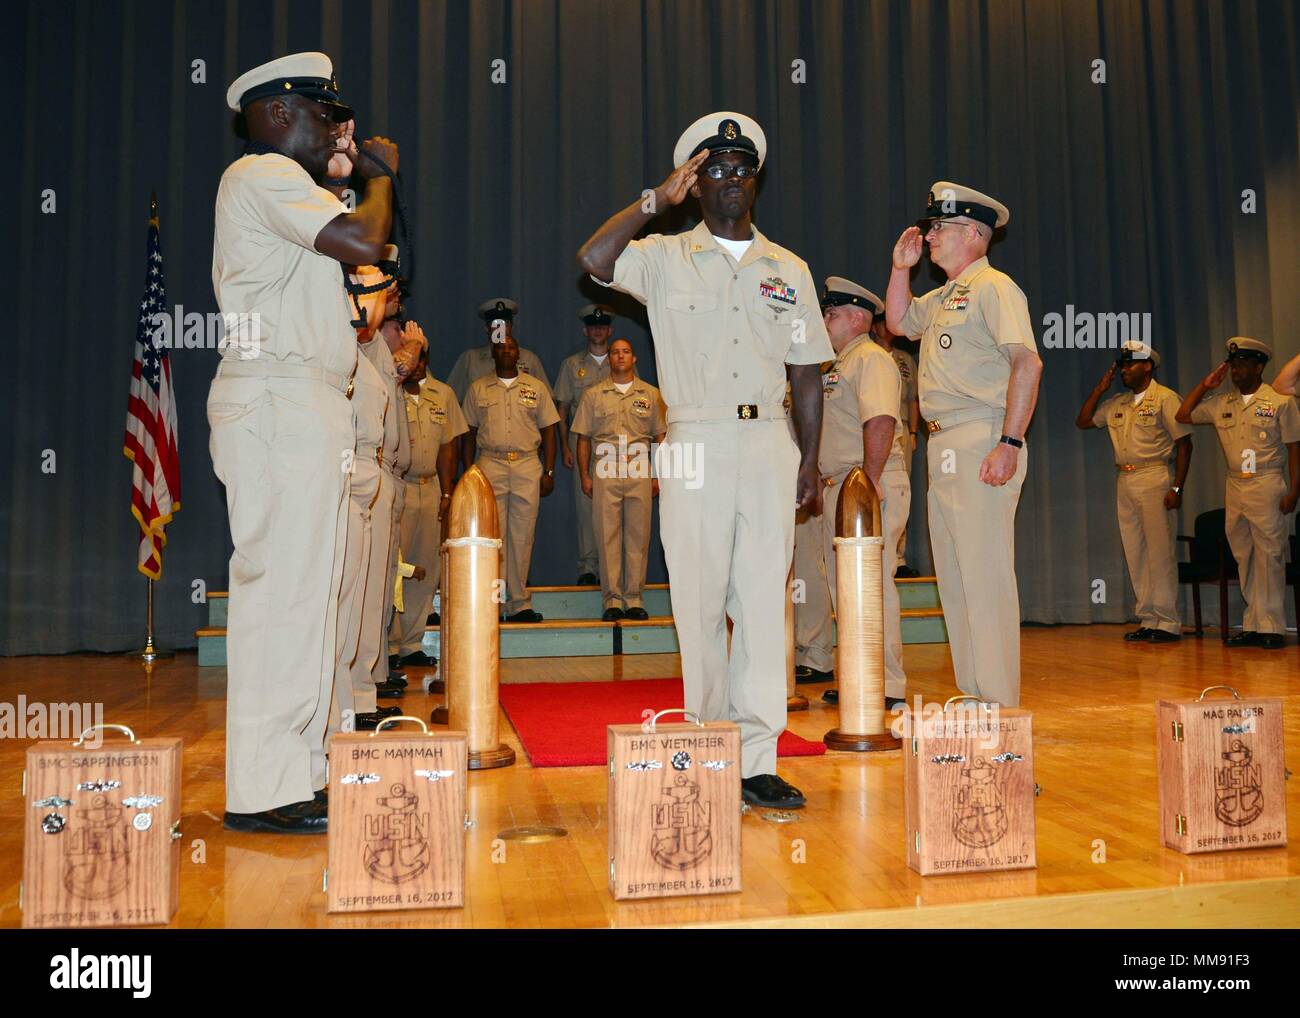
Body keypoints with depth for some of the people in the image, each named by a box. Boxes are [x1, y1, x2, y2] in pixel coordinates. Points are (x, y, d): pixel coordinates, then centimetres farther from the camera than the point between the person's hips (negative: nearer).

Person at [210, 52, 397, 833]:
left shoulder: (274, 185, 28)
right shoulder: (264, 174, -4)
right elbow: (364, 243, -15)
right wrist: (381, 174, -1)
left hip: (303, 409, 11)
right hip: (281, 402, -11)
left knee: (307, 593, 10)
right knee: (285, 591, -11)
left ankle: (299, 772, 17)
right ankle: (265, 791, -5)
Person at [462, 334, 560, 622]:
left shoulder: (536, 387, 13)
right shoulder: (478, 388, 12)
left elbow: (548, 431, 11)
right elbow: (469, 434, 12)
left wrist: (548, 472, 4)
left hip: (527, 465, 1)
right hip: (490, 465, 0)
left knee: (522, 537, 1)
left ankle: (519, 604, 5)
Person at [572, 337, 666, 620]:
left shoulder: (650, 394, 13)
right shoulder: (593, 394, 11)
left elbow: (661, 437, 12)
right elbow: (583, 438, 10)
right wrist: (584, 477, 2)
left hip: (640, 470, 1)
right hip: (605, 470, 0)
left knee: (638, 535, 0)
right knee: (608, 535, -2)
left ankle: (633, 599, 6)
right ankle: (612, 599, 3)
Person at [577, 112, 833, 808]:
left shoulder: (789, 271, 17)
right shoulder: (666, 259, 9)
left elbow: (807, 376, 16)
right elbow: (594, 260, -11)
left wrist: (809, 461, 9)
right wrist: (658, 200, -3)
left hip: (770, 445, 2)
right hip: (695, 444, -2)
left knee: (764, 603, -2)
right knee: (700, 603, 0)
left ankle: (756, 759, 4)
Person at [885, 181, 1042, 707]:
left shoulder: (993, 286, -6)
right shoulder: (942, 297, 22)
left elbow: (1027, 362, -17)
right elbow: (898, 321, 37)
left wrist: (1010, 443, -24)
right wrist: (901, 267, 23)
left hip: (980, 442, -10)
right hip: (943, 447, 10)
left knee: (985, 573, -8)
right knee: (953, 576, 12)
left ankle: (999, 702, -2)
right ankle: (971, 697, 21)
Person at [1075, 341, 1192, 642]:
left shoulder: (1165, 398, -2)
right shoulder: (1117, 403, 17)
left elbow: (1184, 444, -6)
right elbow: (1083, 421, 22)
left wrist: (1177, 488, -13)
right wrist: (1100, 388, 14)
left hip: (1154, 479, -7)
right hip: (1124, 482, 7)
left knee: (1161, 552, -7)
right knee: (1135, 555, 7)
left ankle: (1168, 623, -3)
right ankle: (1148, 620, 12)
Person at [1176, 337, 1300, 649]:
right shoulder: (1221, 404, 12)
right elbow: (1183, 415, 19)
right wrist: (1205, 385, 12)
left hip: (1267, 485, -5)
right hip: (1234, 488, 5)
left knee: (1269, 556, -5)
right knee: (1244, 558, 6)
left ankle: (1271, 627, 0)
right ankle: (1252, 626, 11)